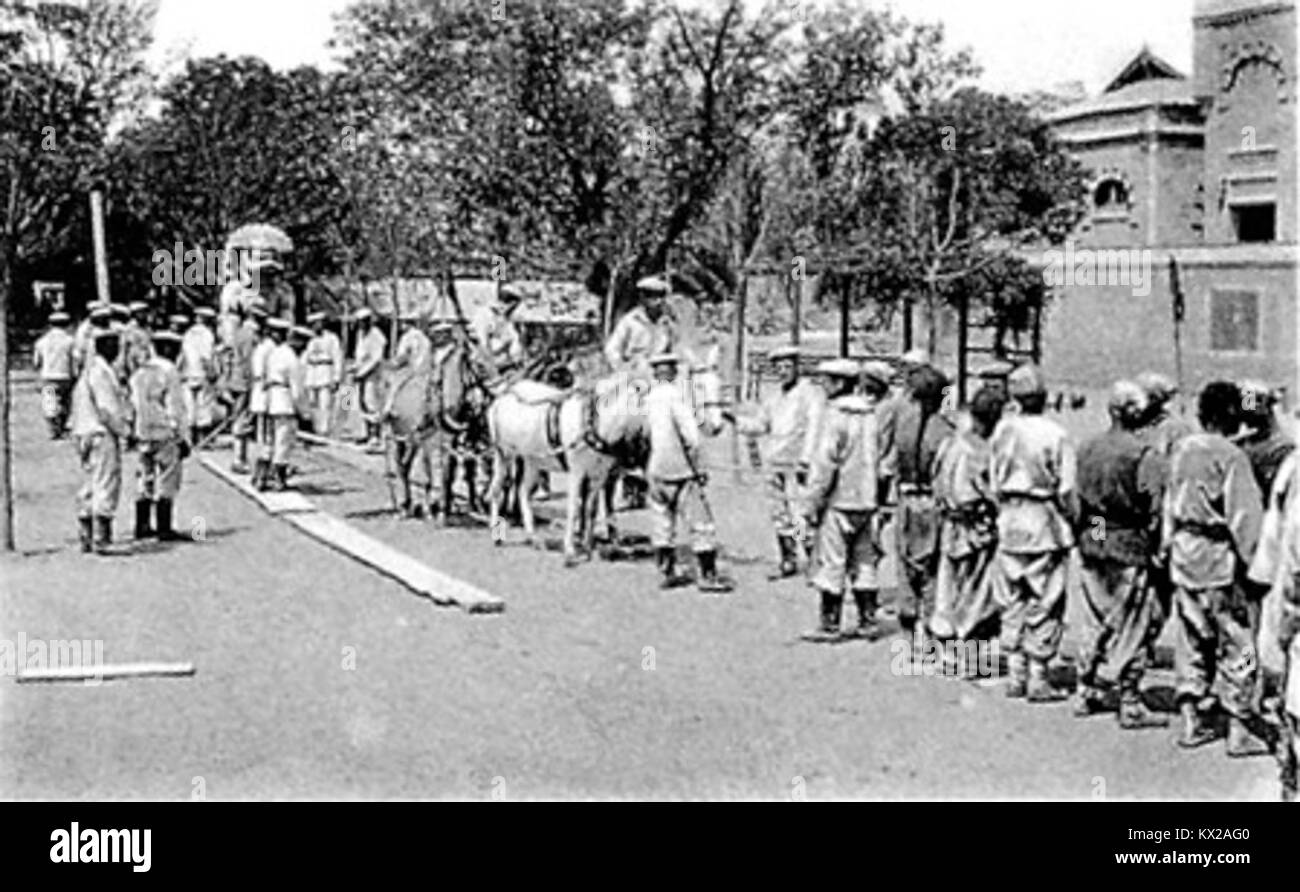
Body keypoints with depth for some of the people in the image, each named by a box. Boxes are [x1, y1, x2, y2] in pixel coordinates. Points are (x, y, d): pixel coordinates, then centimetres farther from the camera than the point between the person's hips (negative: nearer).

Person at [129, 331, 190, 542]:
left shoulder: (139, 373, 10)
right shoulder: (169, 372, -12)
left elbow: (135, 404, 13)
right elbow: (176, 409, -13)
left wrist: (138, 431, 19)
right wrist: (184, 438, -10)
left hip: (143, 434, 7)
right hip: (166, 435, -7)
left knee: (145, 480, 13)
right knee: (167, 482, -2)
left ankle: (142, 526, 19)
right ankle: (164, 529, -2)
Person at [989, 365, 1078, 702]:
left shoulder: (1003, 430, -1)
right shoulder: (1055, 435, -14)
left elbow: (994, 480, 5)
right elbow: (1066, 488, -11)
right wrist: (1074, 519, 3)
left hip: (1010, 519, 4)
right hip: (1045, 521, -4)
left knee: (1013, 601, 13)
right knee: (1044, 604, 3)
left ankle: (1016, 675, 16)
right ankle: (1038, 679, 5)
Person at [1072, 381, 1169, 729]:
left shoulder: (1087, 450, 4)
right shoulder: (1145, 455, -14)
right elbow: (1156, 509, -14)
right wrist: (1159, 548, -5)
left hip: (1091, 545, 6)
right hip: (1130, 548, -6)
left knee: (1096, 622, 17)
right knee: (1134, 627, 2)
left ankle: (1086, 693, 24)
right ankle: (1130, 706, 6)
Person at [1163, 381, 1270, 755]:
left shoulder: (1181, 450, 5)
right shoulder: (1230, 456, -15)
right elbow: (1245, 516, -15)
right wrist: (1253, 565, -11)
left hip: (1184, 553, 7)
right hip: (1221, 558, -7)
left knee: (1190, 640, 13)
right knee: (1235, 646, 2)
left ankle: (1191, 723, 17)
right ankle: (1239, 730, 7)